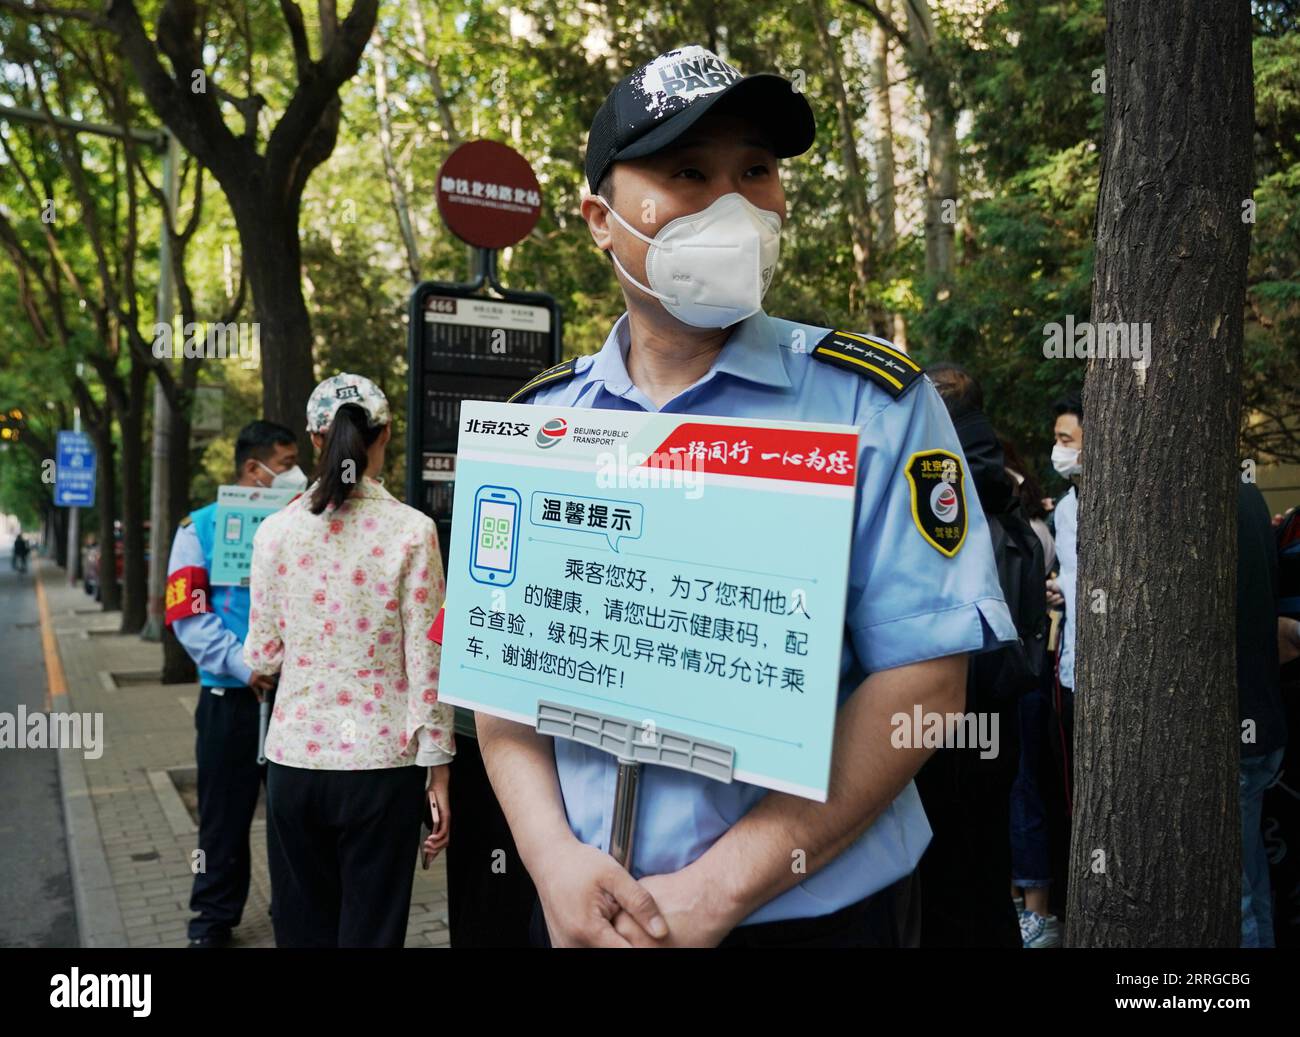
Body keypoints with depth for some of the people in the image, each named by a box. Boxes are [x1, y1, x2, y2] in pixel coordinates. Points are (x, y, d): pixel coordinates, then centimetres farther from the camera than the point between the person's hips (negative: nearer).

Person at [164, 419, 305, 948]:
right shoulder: (201, 527, 1)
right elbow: (187, 614, -6)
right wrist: (242, 664, -17)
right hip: (231, 697, -2)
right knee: (225, 811, 10)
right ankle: (214, 917, 26)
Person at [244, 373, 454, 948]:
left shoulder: (277, 530, -1)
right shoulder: (412, 530, -8)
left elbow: (263, 655, 4)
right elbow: (426, 662, -8)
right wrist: (437, 771, -1)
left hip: (295, 756, 2)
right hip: (380, 762, -2)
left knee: (302, 927, 16)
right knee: (370, 929, 9)